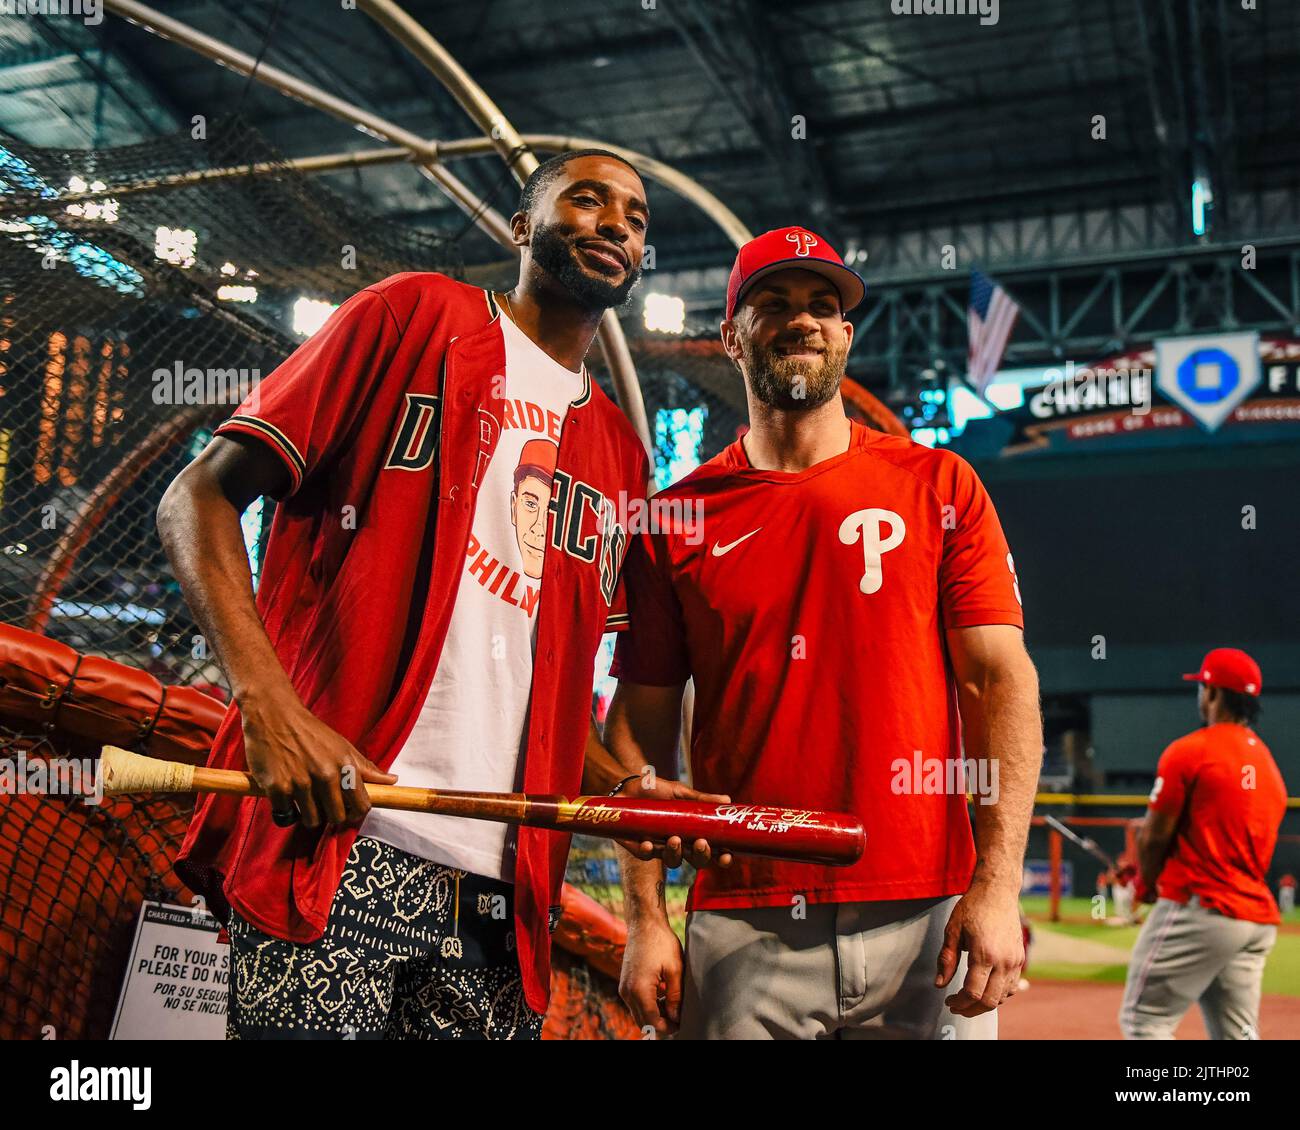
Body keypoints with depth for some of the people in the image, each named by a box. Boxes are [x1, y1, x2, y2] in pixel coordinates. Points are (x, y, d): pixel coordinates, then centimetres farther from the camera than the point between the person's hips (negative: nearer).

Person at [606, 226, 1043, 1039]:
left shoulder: (939, 487, 6)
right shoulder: (678, 517, 7)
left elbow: (1001, 680, 0)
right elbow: (643, 728, 6)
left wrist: (999, 882, -10)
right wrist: (647, 920, 0)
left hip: (927, 923, 0)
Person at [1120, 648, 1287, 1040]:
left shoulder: (1188, 751, -9)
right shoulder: (1268, 761, 15)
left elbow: (1154, 837, -7)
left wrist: (1147, 885, 11)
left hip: (1198, 909, -8)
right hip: (1258, 917, 8)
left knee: (1144, 1019, -2)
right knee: (1237, 1033, 10)